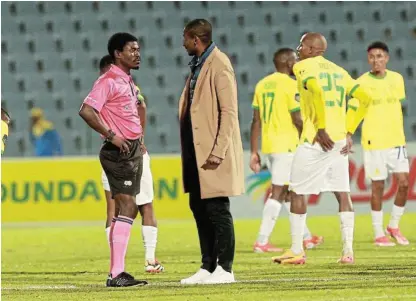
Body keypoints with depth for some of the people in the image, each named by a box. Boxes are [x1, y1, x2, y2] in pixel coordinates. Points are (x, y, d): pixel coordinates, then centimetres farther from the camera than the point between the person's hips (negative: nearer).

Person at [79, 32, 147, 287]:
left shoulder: (129, 82, 17)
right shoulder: (109, 81, -12)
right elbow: (86, 111, -23)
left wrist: (139, 138, 14)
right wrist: (111, 135, -21)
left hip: (133, 150, 10)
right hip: (119, 152, -10)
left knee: (130, 209, 9)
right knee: (127, 207, -14)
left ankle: (118, 270, 12)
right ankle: (116, 273, -16)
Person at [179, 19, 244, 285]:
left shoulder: (219, 65, -13)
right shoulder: (198, 65, 15)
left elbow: (229, 112, -17)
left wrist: (217, 152, -20)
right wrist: (189, 150, 13)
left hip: (212, 151, -9)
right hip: (196, 149, 9)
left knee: (217, 210, -5)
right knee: (199, 208, 12)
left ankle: (224, 269, 0)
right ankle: (208, 267, 18)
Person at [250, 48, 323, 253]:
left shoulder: (262, 85, 10)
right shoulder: (290, 85, -11)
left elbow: (256, 121, 10)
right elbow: (298, 120, -14)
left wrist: (254, 152, 12)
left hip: (268, 145, 8)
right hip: (286, 146, -8)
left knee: (287, 191, 16)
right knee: (278, 192, -5)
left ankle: (305, 236, 26)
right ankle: (262, 241, -8)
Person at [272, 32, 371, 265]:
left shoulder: (304, 67, -3)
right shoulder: (338, 71, 16)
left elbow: (317, 92, -23)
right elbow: (364, 99, 13)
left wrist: (321, 129, -18)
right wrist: (349, 132, 12)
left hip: (316, 140, -6)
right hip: (339, 140, 6)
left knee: (298, 192, 4)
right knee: (342, 193, 8)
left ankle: (297, 251, 6)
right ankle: (348, 250, 2)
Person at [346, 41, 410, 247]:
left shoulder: (397, 79, 6)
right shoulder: (362, 83, -5)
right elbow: (353, 111, -5)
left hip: (396, 141, 4)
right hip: (373, 143, -3)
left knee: (404, 183, -3)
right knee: (378, 186, 0)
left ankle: (394, 226, 16)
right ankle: (378, 234, 10)